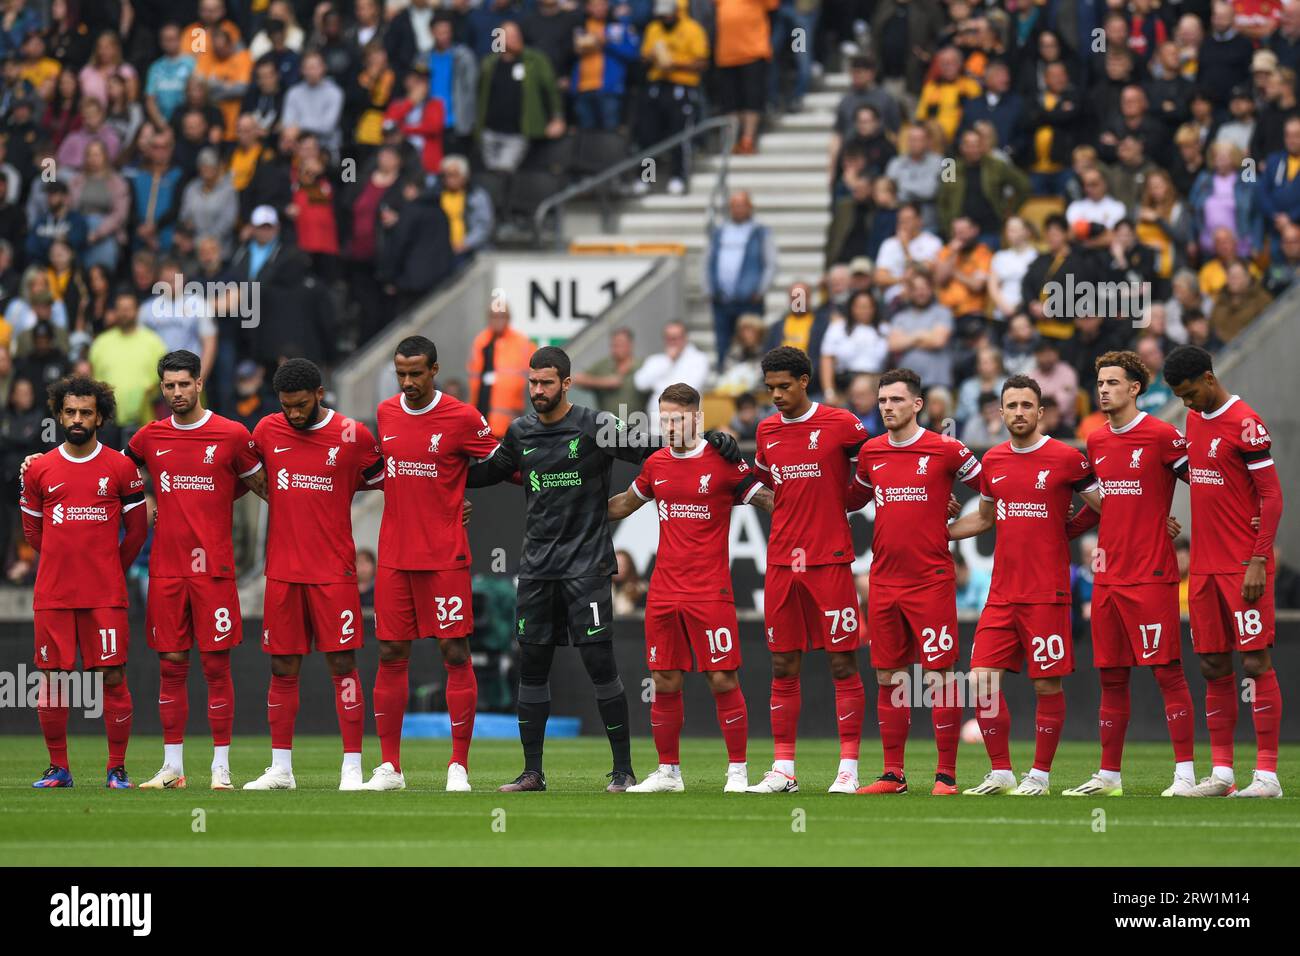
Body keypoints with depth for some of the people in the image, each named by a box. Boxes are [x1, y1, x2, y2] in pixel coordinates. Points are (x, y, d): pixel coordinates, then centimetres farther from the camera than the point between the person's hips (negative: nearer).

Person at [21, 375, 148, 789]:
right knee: (51, 678, 2)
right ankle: (58, 767, 12)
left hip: (106, 596, -2)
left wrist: (111, 569, 10)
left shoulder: (121, 468, 2)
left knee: (113, 677, -4)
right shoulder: (40, 469, 7)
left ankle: (117, 768, 3)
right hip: (52, 595, 2)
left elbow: (137, 529, 9)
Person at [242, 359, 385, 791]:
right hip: (282, 571, 3)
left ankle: (352, 768, -3)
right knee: (283, 669, 5)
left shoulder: (353, 436, -3)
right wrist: (273, 495, 10)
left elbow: (380, 480, 10)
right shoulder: (267, 431, 6)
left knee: (342, 665, -4)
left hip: (334, 572, -3)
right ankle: (280, 768, 12)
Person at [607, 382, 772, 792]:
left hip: (710, 591, -5)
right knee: (664, 682, 5)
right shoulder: (657, 464, 10)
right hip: (664, 590, 5)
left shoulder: (723, 461, -5)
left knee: (722, 680, -5)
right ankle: (668, 772, 15)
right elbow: (625, 504, 28)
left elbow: (769, 501, -2)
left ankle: (738, 771, 3)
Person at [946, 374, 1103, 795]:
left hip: (1047, 594, -5)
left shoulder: (1066, 459, -4)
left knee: (1047, 684, -2)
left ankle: (1040, 775, 9)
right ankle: (1001, 774, 7)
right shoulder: (992, 461, 11)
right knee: (982, 678, -2)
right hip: (1001, 594, 5)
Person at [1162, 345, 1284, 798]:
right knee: (1214, 667, 7)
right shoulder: (1194, 420, 12)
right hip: (1204, 568, 8)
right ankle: (1221, 772, 10)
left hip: (1244, 568, -8)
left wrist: (1258, 561, -17)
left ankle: (1267, 773, -6)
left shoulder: (1246, 424, -12)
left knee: (1255, 663, -7)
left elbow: (1272, 496, -13)